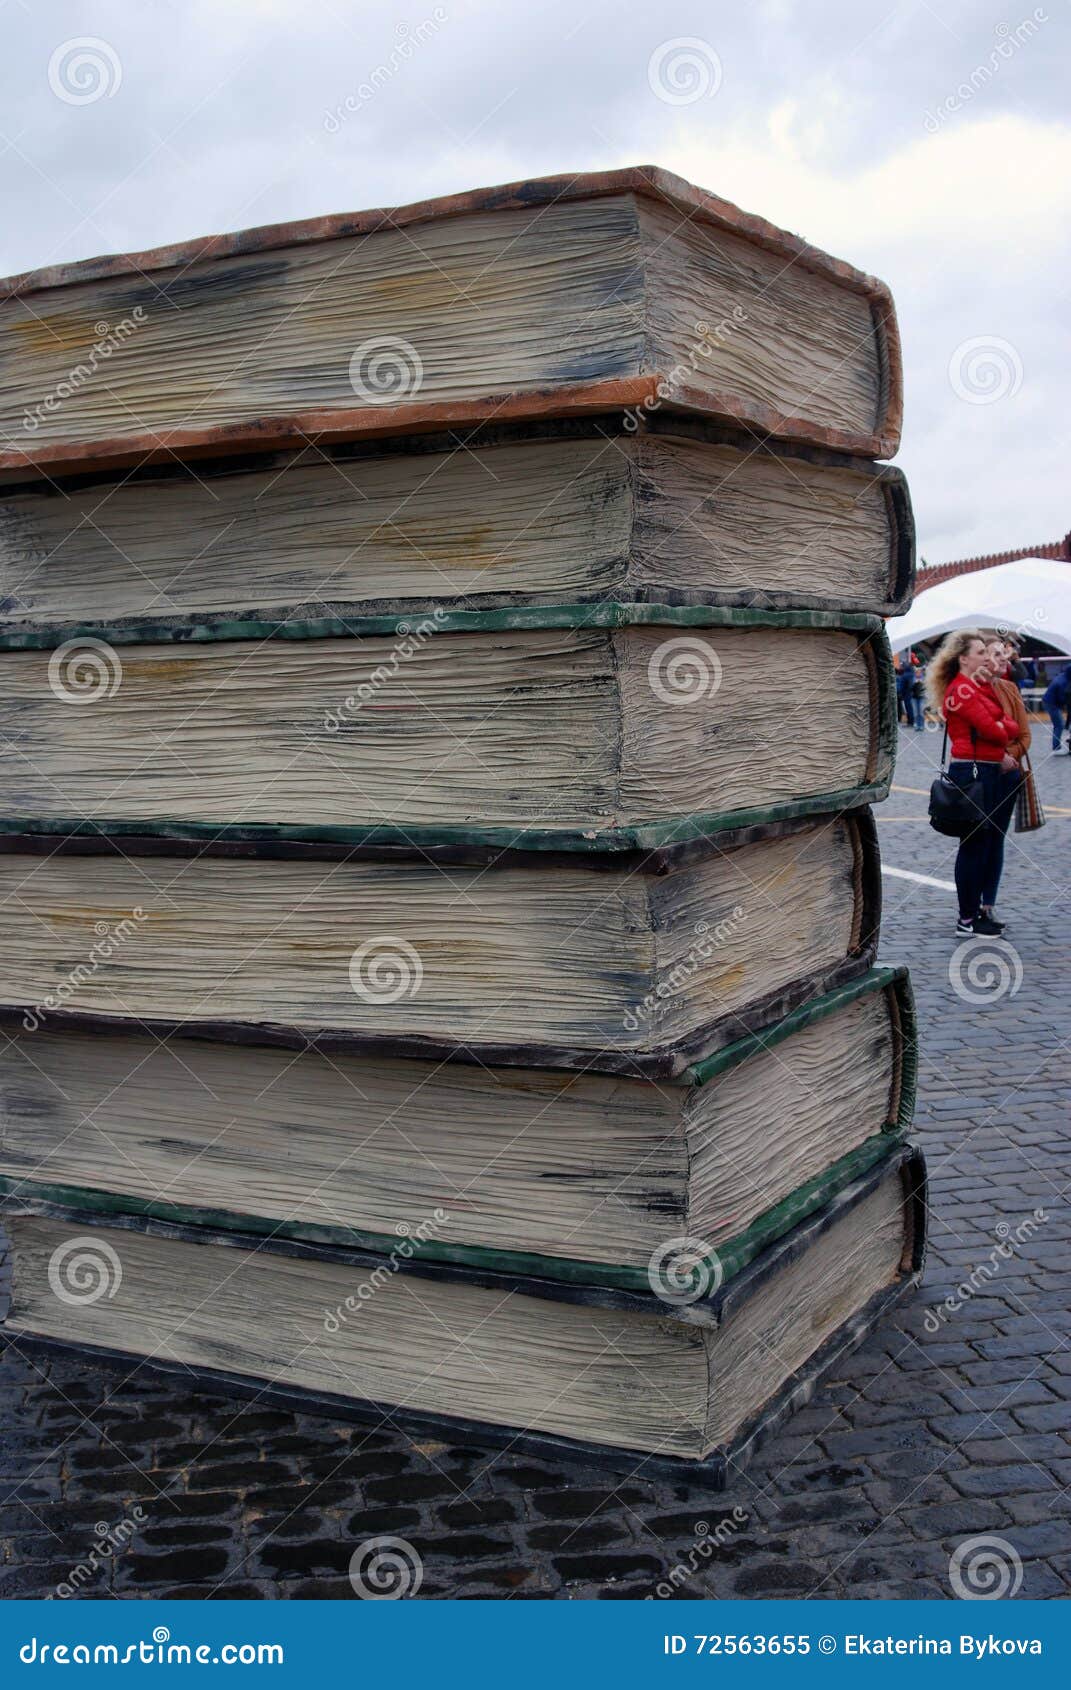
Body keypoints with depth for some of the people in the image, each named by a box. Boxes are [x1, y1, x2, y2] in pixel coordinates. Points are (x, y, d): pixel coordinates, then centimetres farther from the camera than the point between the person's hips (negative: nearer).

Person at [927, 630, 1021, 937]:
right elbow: (990, 730, -19)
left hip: (990, 770, 10)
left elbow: (1012, 725, 11)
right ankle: (967, 919, 2)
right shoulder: (961, 689, -12)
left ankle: (978, 910, 20)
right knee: (975, 844, -5)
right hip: (972, 770, -10)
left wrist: (1003, 727, -12)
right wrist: (1004, 743, 2)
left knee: (990, 842, 12)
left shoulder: (977, 686, 18)